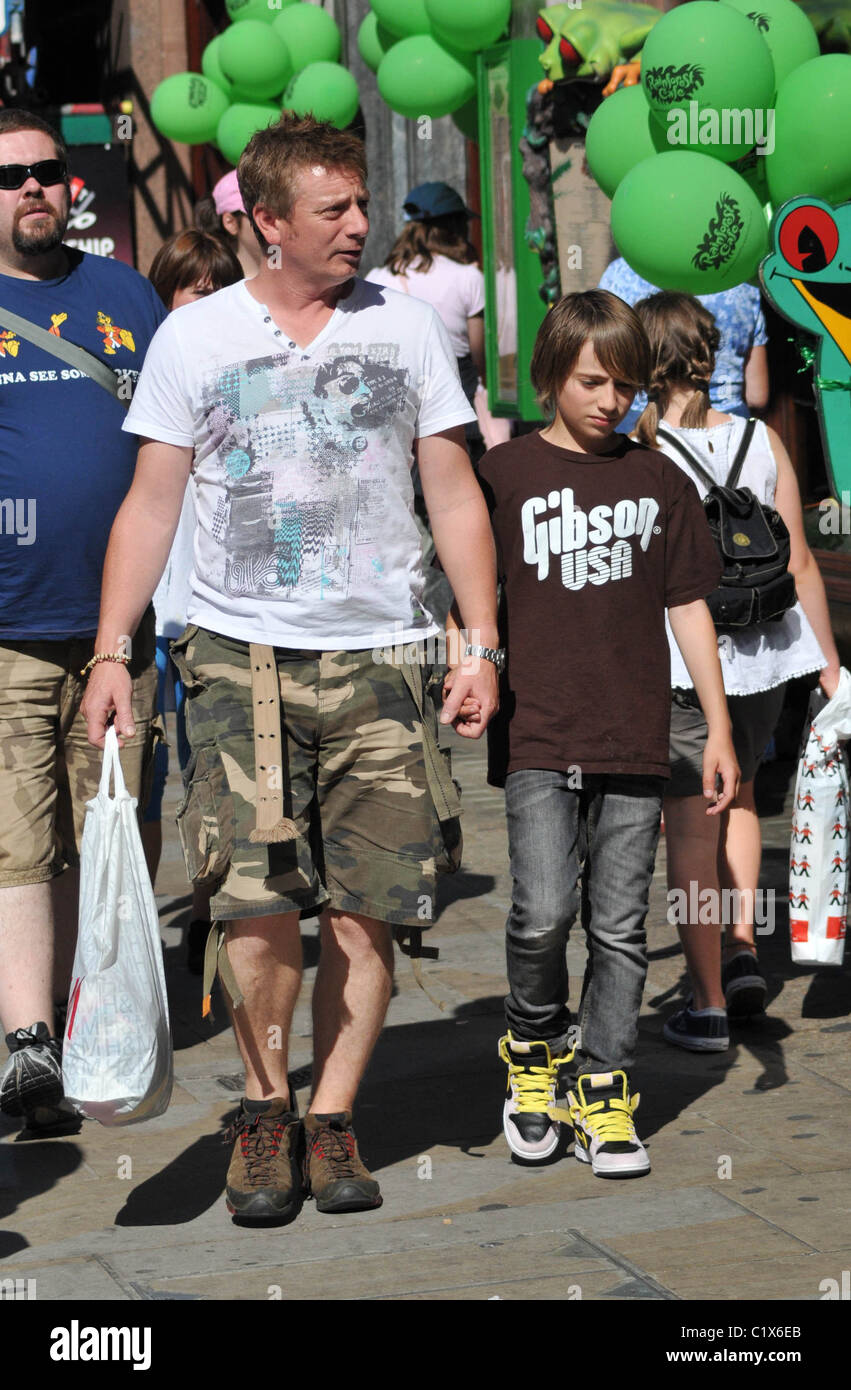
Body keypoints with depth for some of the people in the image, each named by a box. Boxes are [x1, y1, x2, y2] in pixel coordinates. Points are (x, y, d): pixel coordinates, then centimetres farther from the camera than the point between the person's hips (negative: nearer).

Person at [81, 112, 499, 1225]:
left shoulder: (407, 327, 9)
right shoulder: (194, 336, 6)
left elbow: (454, 493, 11)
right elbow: (150, 505, 8)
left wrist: (483, 643, 4)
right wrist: (113, 650, 0)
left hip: (379, 654, 1)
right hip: (240, 652, -1)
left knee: (367, 907, -2)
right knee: (256, 898, -12)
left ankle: (332, 1116, 13)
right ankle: (265, 1105, 9)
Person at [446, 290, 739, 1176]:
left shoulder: (658, 481, 10)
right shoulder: (506, 474, 3)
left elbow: (689, 607, 13)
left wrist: (720, 730, 10)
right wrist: (467, 670, -10)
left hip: (635, 742, 3)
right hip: (537, 737, -2)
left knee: (619, 926, 4)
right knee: (543, 912, -13)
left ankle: (602, 1089, 16)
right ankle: (533, 1047, 13)